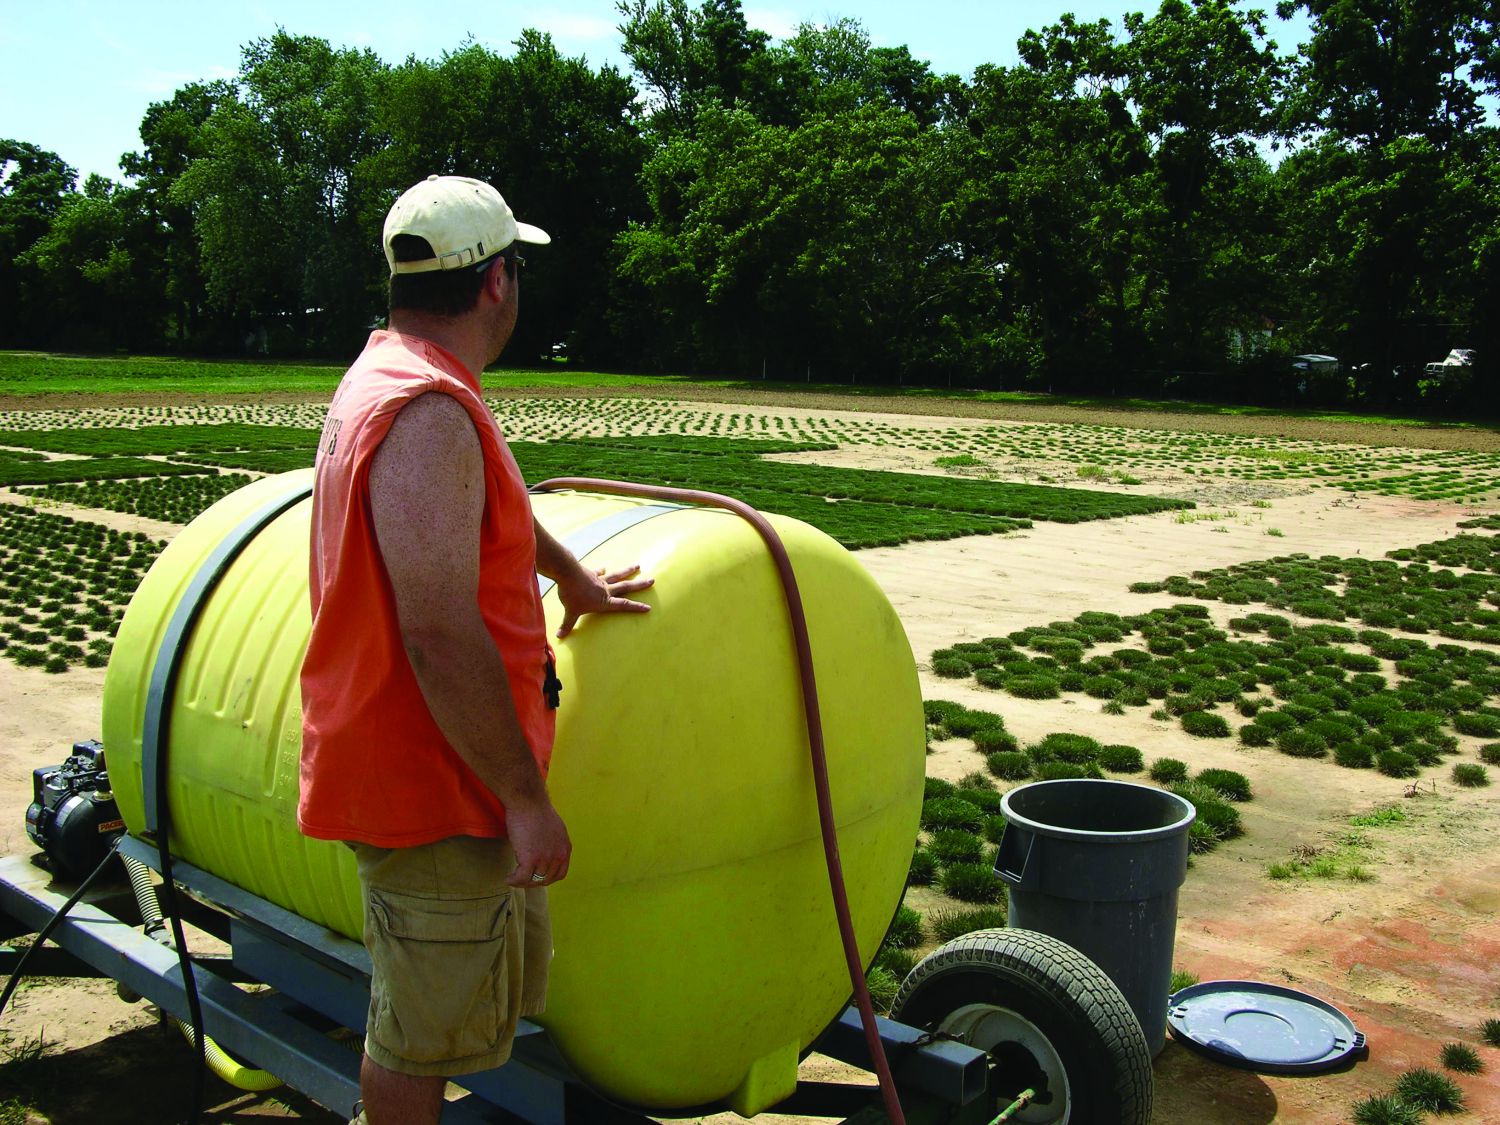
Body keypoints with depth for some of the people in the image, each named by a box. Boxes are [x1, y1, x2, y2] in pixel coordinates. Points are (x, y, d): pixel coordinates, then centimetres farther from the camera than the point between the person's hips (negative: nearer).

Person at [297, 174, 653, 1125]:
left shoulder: (393, 379, 10)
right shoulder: (429, 413, -25)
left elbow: (482, 506, 28)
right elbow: (442, 636, -29)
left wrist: (571, 576, 41)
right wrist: (526, 798, -22)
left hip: (421, 773, 10)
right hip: (431, 792, -10)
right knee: (424, 1036, 6)